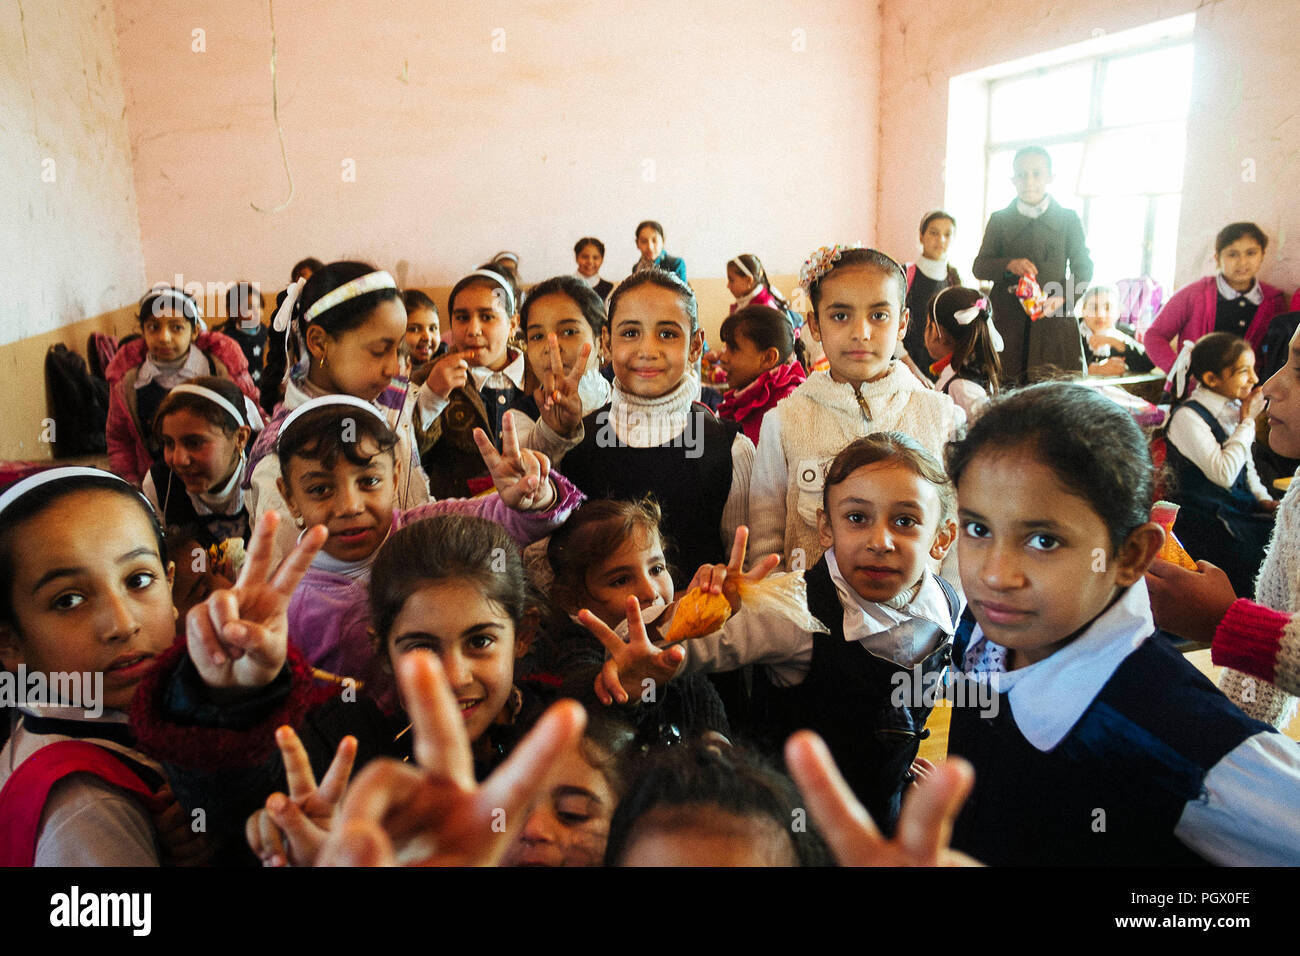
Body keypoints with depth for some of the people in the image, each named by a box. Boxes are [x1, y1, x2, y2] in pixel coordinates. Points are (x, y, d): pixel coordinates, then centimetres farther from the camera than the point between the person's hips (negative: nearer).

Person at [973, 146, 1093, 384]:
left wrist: (1062, 298, -12)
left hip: (1054, 321, 0)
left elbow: (1083, 269, 7)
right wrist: (1009, 265, -14)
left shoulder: (1068, 219, 10)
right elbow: (979, 267, 7)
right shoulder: (999, 220, 12)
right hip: (1009, 323, 0)